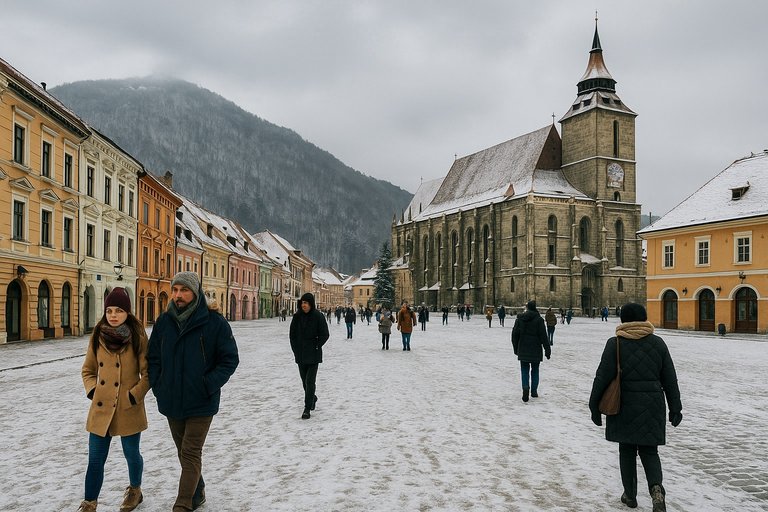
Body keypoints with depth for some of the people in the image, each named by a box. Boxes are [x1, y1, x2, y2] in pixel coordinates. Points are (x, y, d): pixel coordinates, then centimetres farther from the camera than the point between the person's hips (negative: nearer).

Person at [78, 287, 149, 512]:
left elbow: (148, 374, -5)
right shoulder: (97, 336, 2)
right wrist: (92, 391, 0)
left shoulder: (138, 337, -8)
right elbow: (88, 371, 13)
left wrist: (134, 396, -13)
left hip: (129, 409, -3)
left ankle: (134, 490, 38)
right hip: (101, 409, 3)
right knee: (95, 459, 6)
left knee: (132, 454, 13)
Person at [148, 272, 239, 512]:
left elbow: (230, 359, -9)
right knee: (184, 452, 19)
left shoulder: (214, 321, -12)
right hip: (172, 402, 5)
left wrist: (208, 386, -16)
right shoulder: (164, 321, 2)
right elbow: (153, 358, 11)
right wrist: (158, 386, 0)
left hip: (201, 403, -5)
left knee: (191, 454, -5)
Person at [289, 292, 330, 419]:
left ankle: (307, 409, -4)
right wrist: (295, 349, 5)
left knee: (310, 381, -8)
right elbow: (292, 334, 10)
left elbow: (325, 335, -6)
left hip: (313, 355, -4)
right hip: (300, 355, 4)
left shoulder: (318, 316, -9)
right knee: (305, 381, 14)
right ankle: (312, 398, 40)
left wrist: (316, 347, -8)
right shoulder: (297, 316, 2)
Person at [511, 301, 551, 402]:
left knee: (524, 370, 6)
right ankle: (534, 391, 16)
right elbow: (543, 336, -8)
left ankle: (525, 387, -17)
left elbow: (515, 334, 5)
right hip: (535, 350, -1)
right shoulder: (539, 319, -8)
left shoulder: (520, 318, 1)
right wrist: (547, 350, -1)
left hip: (523, 350, 1)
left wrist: (516, 348, 16)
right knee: (535, 370, 13)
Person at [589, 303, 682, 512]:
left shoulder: (615, 343, -6)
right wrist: (675, 408, 13)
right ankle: (656, 487, -14)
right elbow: (670, 379, 6)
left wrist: (595, 406, -1)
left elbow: (602, 377, -8)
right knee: (649, 450, 10)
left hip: (625, 405, -2)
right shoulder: (658, 343, 4)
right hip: (652, 406, 2)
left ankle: (630, 495, 19)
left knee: (627, 450, 12)